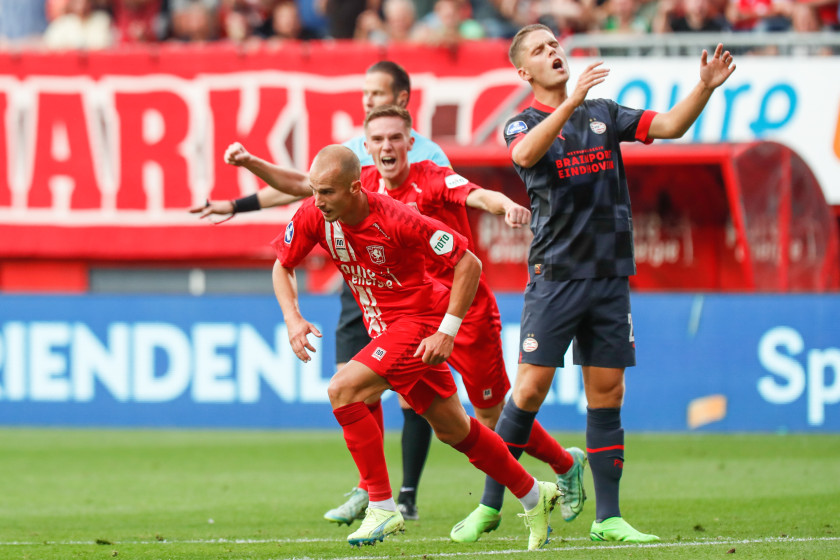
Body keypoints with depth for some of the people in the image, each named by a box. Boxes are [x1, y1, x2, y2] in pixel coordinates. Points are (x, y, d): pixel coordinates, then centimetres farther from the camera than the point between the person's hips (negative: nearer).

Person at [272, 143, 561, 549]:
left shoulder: (396, 220, -27)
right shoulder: (313, 217, -10)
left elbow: (469, 263, -21)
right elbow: (282, 265, 6)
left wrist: (447, 331, -22)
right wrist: (292, 318, -11)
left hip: (418, 319, -7)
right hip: (385, 327, 7)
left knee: (342, 390, -23)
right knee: (451, 429, 15)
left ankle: (382, 508, -17)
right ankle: (533, 496, 32)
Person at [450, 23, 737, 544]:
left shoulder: (602, 114, 15)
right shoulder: (523, 123, 2)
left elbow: (669, 125, 6)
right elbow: (525, 154, -22)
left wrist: (705, 87, -11)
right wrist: (570, 102, -33)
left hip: (610, 276, 4)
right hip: (556, 273, -4)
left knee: (607, 394, 3)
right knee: (530, 389, -7)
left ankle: (608, 517, 5)